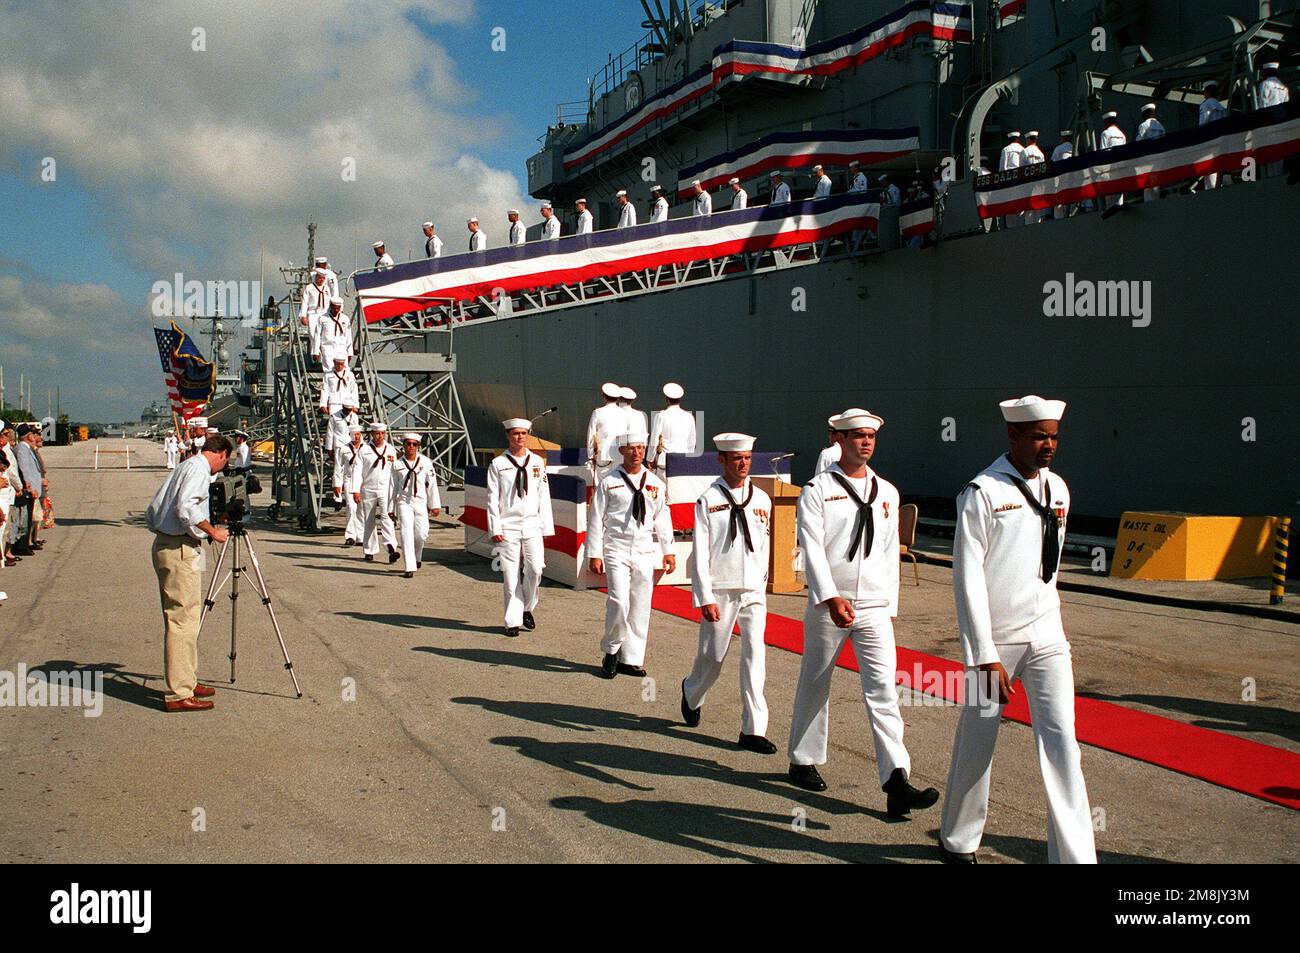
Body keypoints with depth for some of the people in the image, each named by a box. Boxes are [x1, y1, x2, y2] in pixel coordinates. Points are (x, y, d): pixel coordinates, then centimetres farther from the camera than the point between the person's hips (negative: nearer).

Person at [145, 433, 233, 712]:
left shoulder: (185, 467, 19)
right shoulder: (198, 469, -10)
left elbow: (151, 513, 22)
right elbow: (185, 507, -25)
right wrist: (212, 531, -16)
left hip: (163, 544, 10)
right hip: (180, 551, -10)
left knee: (187, 618, 17)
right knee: (182, 620, -8)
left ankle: (187, 681, 25)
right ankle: (179, 694, -6)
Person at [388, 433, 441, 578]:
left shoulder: (425, 462, 3)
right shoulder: (398, 464, 2)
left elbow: (432, 484, 5)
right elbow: (392, 487, 7)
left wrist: (435, 505, 3)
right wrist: (391, 508, 7)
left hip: (420, 502, 1)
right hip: (404, 502, -1)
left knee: (421, 533, -1)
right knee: (406, 534, -8)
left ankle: (417, 556, 30)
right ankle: (409, 568, -7)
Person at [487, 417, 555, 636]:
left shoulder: (538, 462, 9)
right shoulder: (498, 464, 2)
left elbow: (544, 496, 10)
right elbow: (493, 499, 1)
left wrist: (546, 526, 6)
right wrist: (495, 529, -5)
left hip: (532, 525, 2)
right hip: (508, 527, -1)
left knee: (535, 568, -12)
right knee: (510, 575, -1)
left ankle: (527, 608, 13)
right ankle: (513, 621, 10)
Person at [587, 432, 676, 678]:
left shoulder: (656, 484, 10)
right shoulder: (608, 482, 0)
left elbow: (662, 518, 12)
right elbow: (596, 519, 1)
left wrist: (668, 551, 6)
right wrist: (595, 554, -4)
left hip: (645, 553, 4)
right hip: (616, 551, -3)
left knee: (640, 607, 4)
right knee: (619, 604, -13)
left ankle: (631, 659, 15)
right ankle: (611, 652, 8)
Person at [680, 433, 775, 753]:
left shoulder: (761, 499, 8)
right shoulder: (708, 500, -4)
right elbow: (700, 553, -7)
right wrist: (705, 599, -12)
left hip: (754, 591, 3)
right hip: (720, 590, -3)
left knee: (754, 655, -6)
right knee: (713, 656, 7)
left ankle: (753, 730, -2)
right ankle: (692, 694, 40)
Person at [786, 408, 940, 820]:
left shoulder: (886, 492, 11)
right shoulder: (818, 490, -4)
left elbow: (890, 552, 15)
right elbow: (812, 548, -14)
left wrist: (890, 606, 13)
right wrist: (831, 598, -26)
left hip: (874, 608, 3)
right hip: (828, 607, -3)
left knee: (884, 690, -6)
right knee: (815, 686, 11)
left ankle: (896, 782, -10)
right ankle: (803, 761, 29)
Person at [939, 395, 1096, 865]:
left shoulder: (1057, 488, 7)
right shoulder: (982, 493, -13)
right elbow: (967, 577, -16)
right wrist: (985, 656, -18)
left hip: (1046, 636, 5)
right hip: (995, 638, -4)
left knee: (1061, 742, -3)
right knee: (977, 742, 8)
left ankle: (1075, 855, 2)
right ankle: (958, 840, 29)